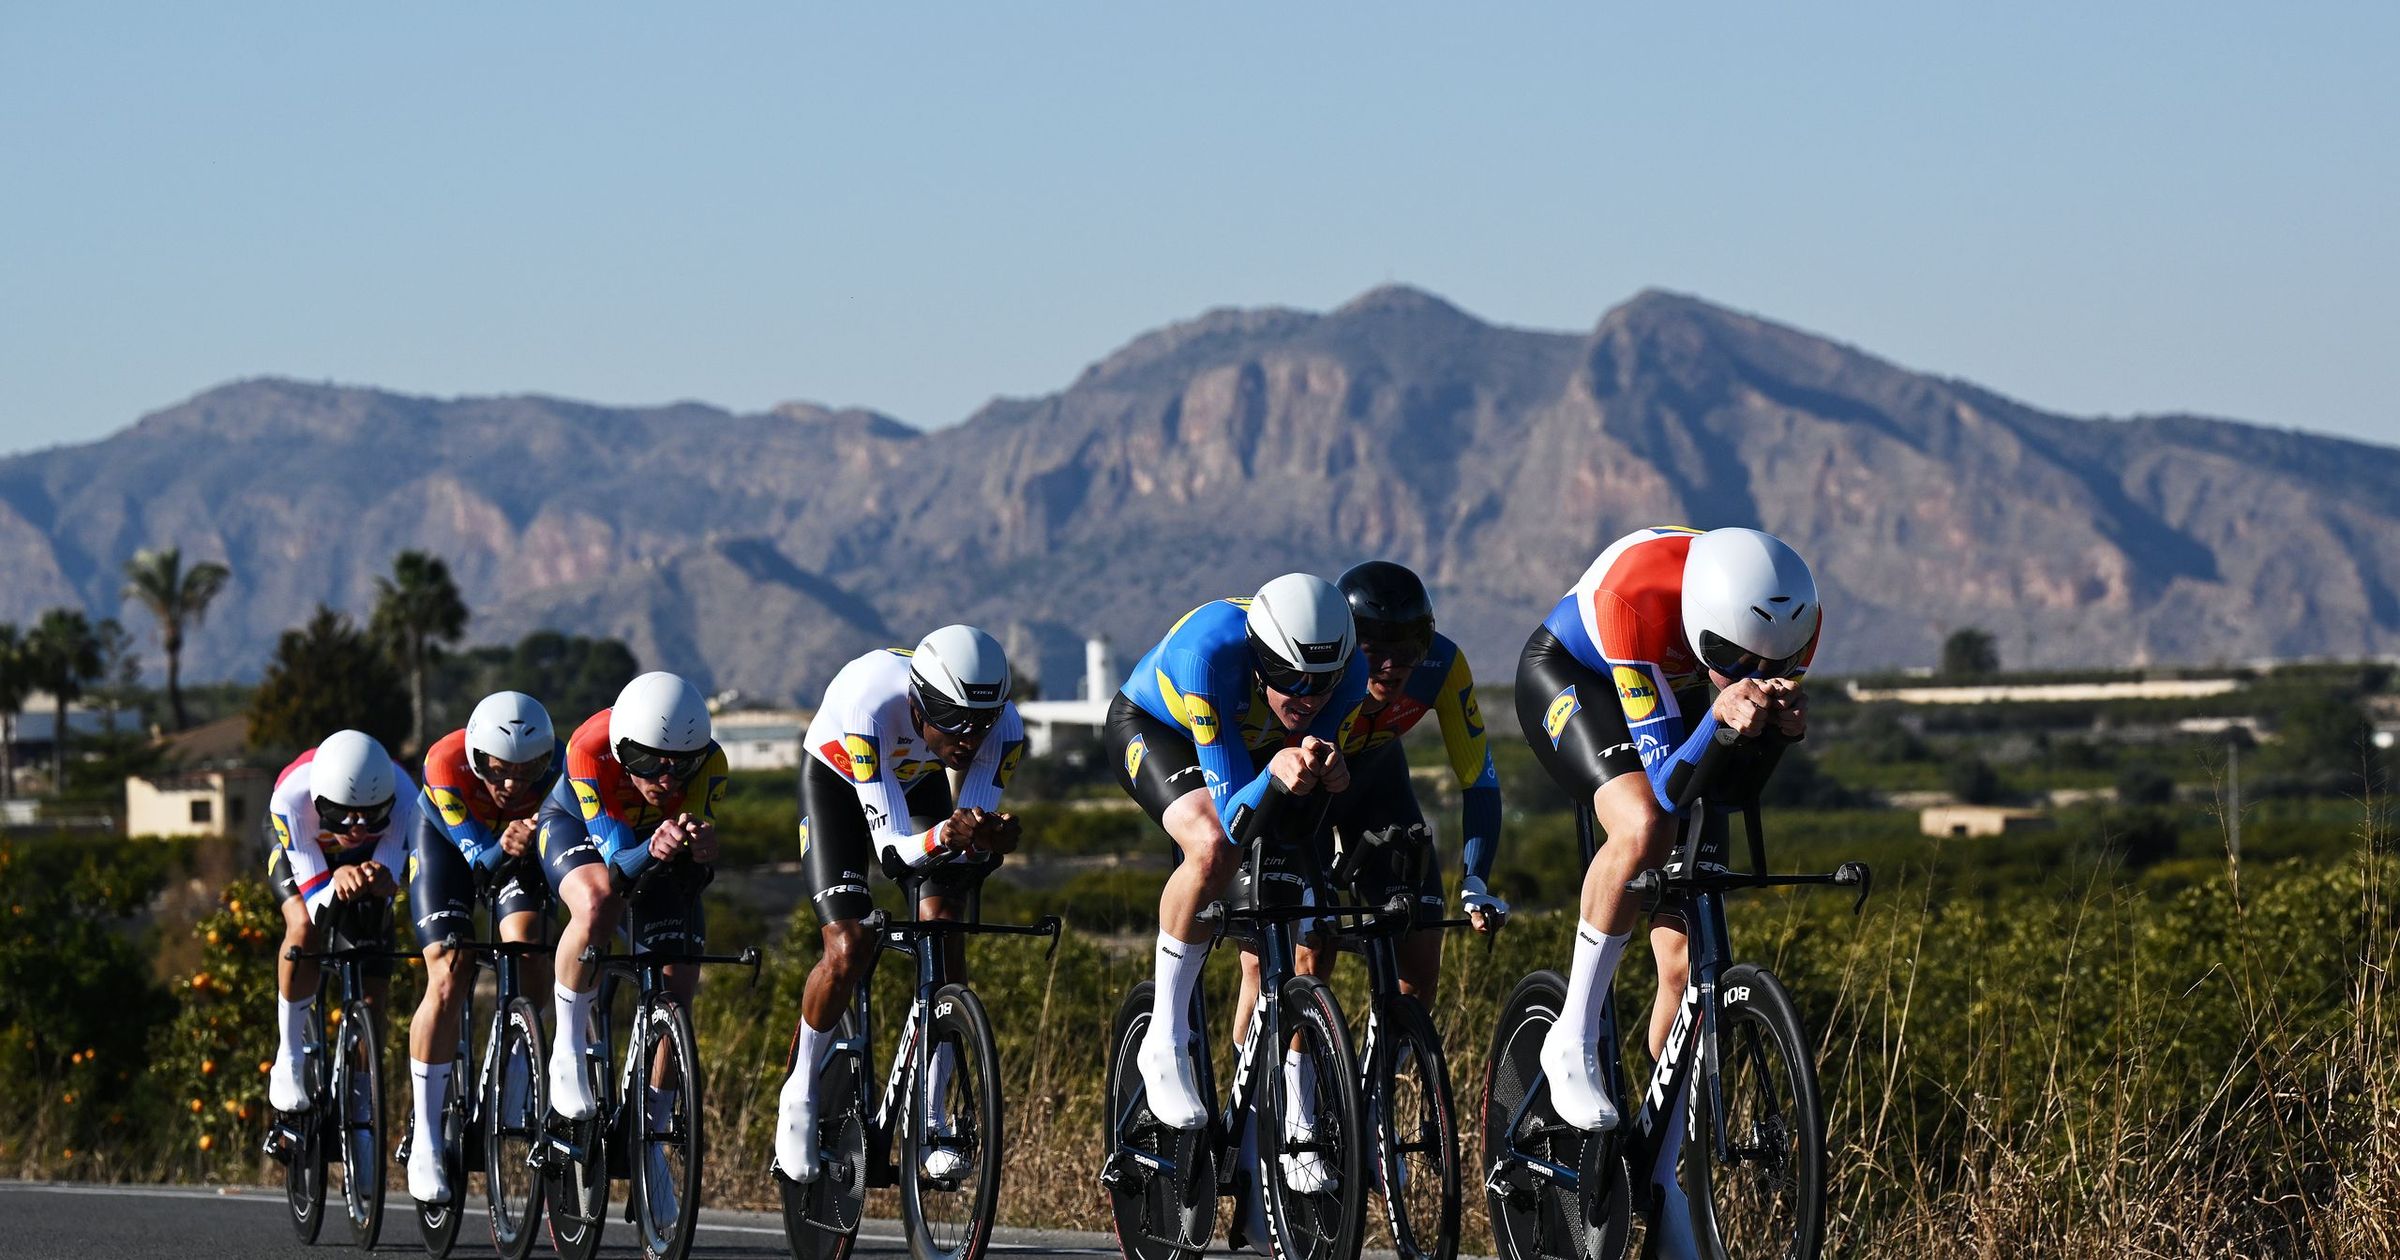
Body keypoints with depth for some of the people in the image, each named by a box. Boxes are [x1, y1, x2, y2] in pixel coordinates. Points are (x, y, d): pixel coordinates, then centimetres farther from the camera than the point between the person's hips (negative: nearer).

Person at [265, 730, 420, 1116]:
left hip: (366, 858, 2)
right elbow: (314, 902, -40)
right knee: (305, 928, -33)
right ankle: (289, 1062, -16)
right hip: (298, 849, -2)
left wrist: (380, 880, -60)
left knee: (373, 996, -9)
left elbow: (391, 886, -36)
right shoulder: (292, 798, -43)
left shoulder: (402, 800, -40)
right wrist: (337, 883, -63)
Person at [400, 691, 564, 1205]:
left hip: (520, 839, 1)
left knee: (525, 955, -24)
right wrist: (501, 849, -56)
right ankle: (426, 1139, -9)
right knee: (447, 979, -16)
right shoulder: (446, 763, -37)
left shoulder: (558, 767, -34)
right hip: (448, 837, -1)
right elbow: (477, 856, -35)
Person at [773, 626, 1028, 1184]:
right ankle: (800, 1091, 5)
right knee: (848, 951, -19)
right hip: (835, 778, -3)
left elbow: (975, 828, -26)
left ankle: (932, 1121, -7)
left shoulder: (1002, 728, -32)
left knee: (945, 940, -16)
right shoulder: (870, 706, -42)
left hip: (919, 780, 3)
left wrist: (993, 836, -49)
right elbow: (894, 846, -41)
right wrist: (941, 837, -61)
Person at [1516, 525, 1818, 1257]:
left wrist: (1784, 722, -38)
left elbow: (1728, 789, -18)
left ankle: (1658, 1177, 8)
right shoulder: (1639, 597, -41)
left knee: (1687, 958, -4)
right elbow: (1665, 783, -36)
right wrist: (1719, 717, -55)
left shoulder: (1794, 620, -28)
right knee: (1644, 827, -37)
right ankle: (1575, 1038, -19)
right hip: (1568, 677, -5)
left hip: (1670, 699, 5)